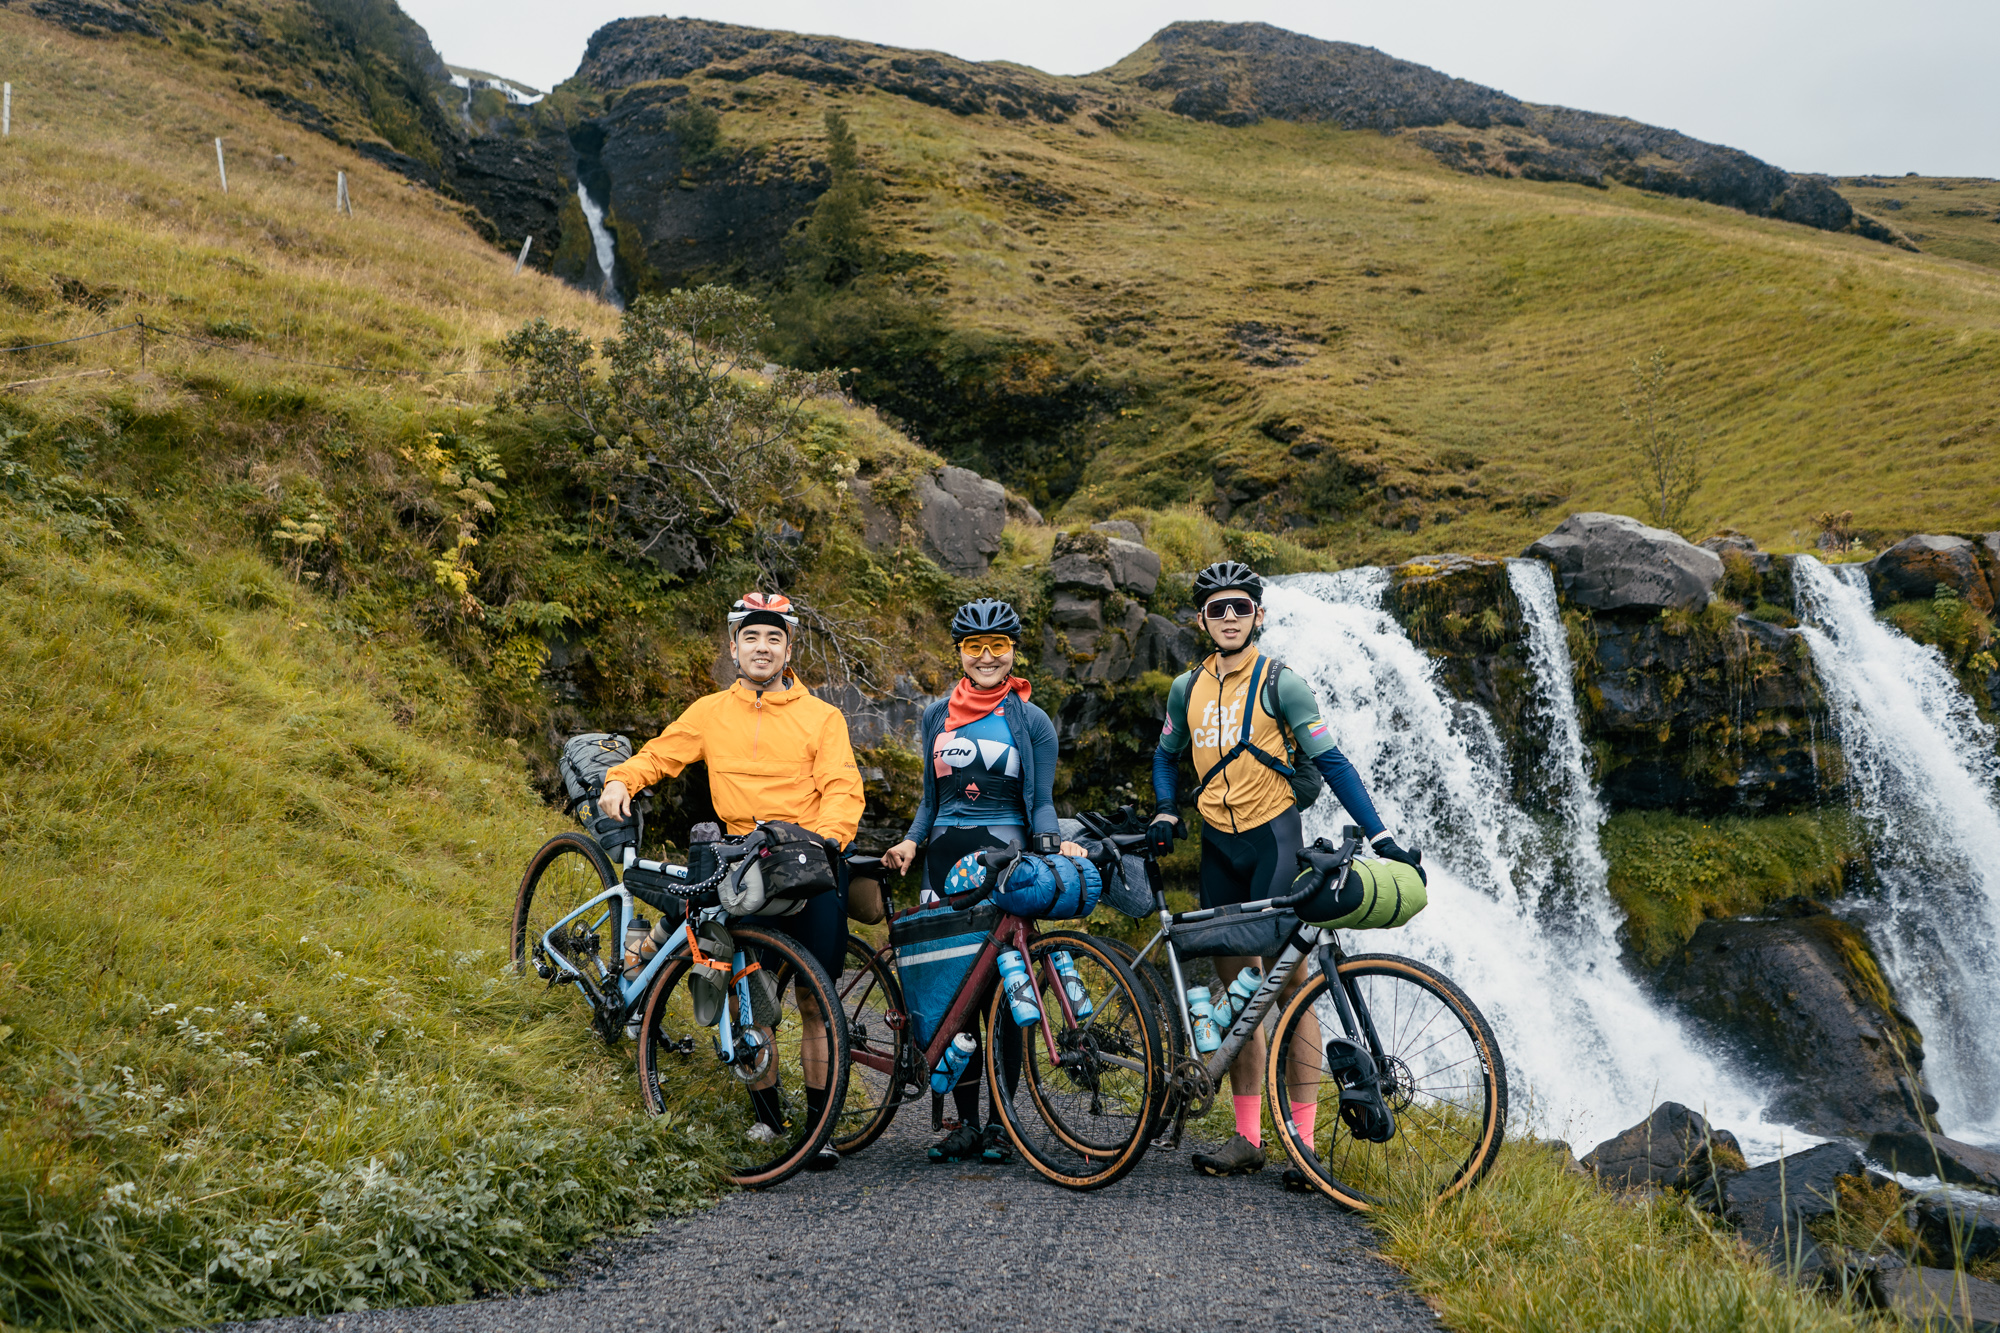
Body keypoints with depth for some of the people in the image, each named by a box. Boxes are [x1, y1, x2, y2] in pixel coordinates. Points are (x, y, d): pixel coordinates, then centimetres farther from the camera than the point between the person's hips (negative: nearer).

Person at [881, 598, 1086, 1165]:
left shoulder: (1031, 721, 4)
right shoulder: (937, 715, 12)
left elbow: (1041, 803, 2)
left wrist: (1052, 842, -18)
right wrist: (910, 842, 1)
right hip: (946, 853, 3)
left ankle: (999, 1122, 7)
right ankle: (965, 1120, 9)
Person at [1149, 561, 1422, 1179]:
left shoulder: (1281, 683, -5)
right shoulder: (1188, 689, 9)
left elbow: (1330, 762, -7)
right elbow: (1166, 755, 24)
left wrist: (1379, 836, -14)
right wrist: (1165, 813, 7)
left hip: (1272, 838, -5)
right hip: (1217, 845, 5)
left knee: (1285, 982, -8)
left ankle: (1302, 1138, -3)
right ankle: (1248, 1136, 12)